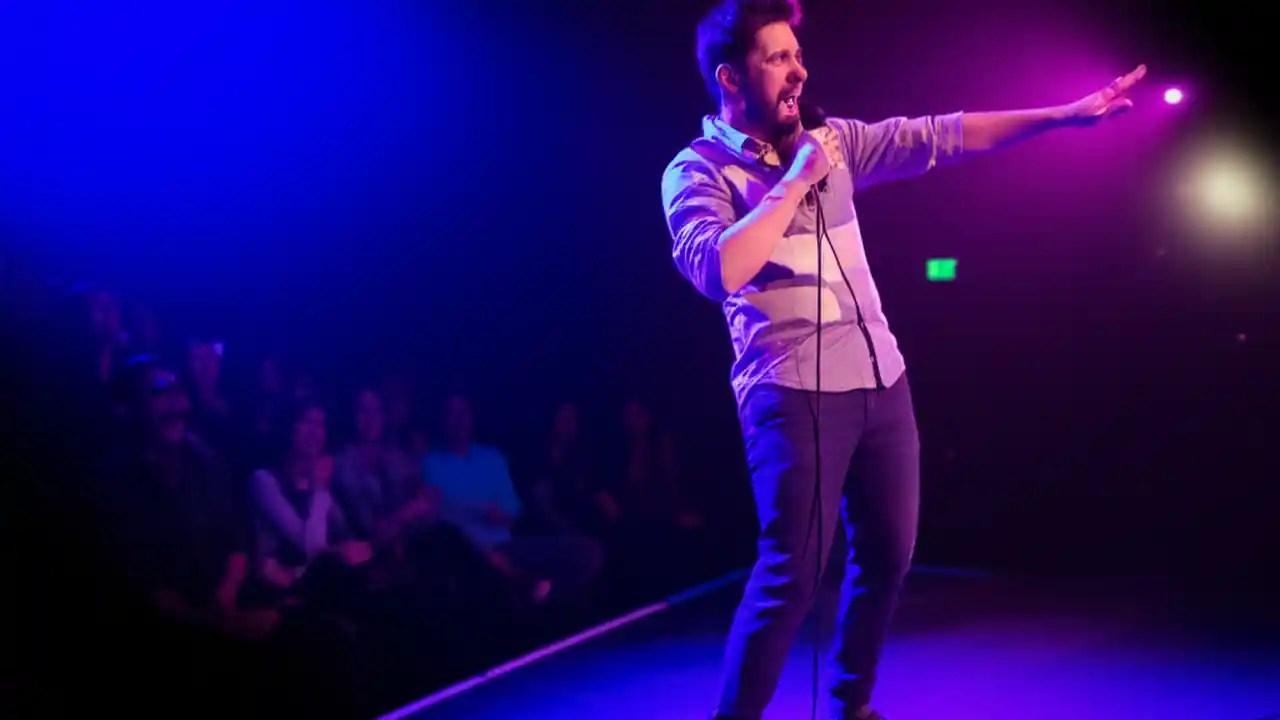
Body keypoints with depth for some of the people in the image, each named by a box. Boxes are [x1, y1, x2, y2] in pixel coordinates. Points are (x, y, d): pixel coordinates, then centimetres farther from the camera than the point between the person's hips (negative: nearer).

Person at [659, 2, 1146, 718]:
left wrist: (1066, 115, 6)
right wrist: (796, 182, -16)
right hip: (795, 392, -6)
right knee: (792, 573, -12)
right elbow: (719, 271, -22)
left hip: (882, 381, 7)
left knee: (888, 555, 12)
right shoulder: (698, 171, -5)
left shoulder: (831, 140, 11)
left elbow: (938, 138, 10)